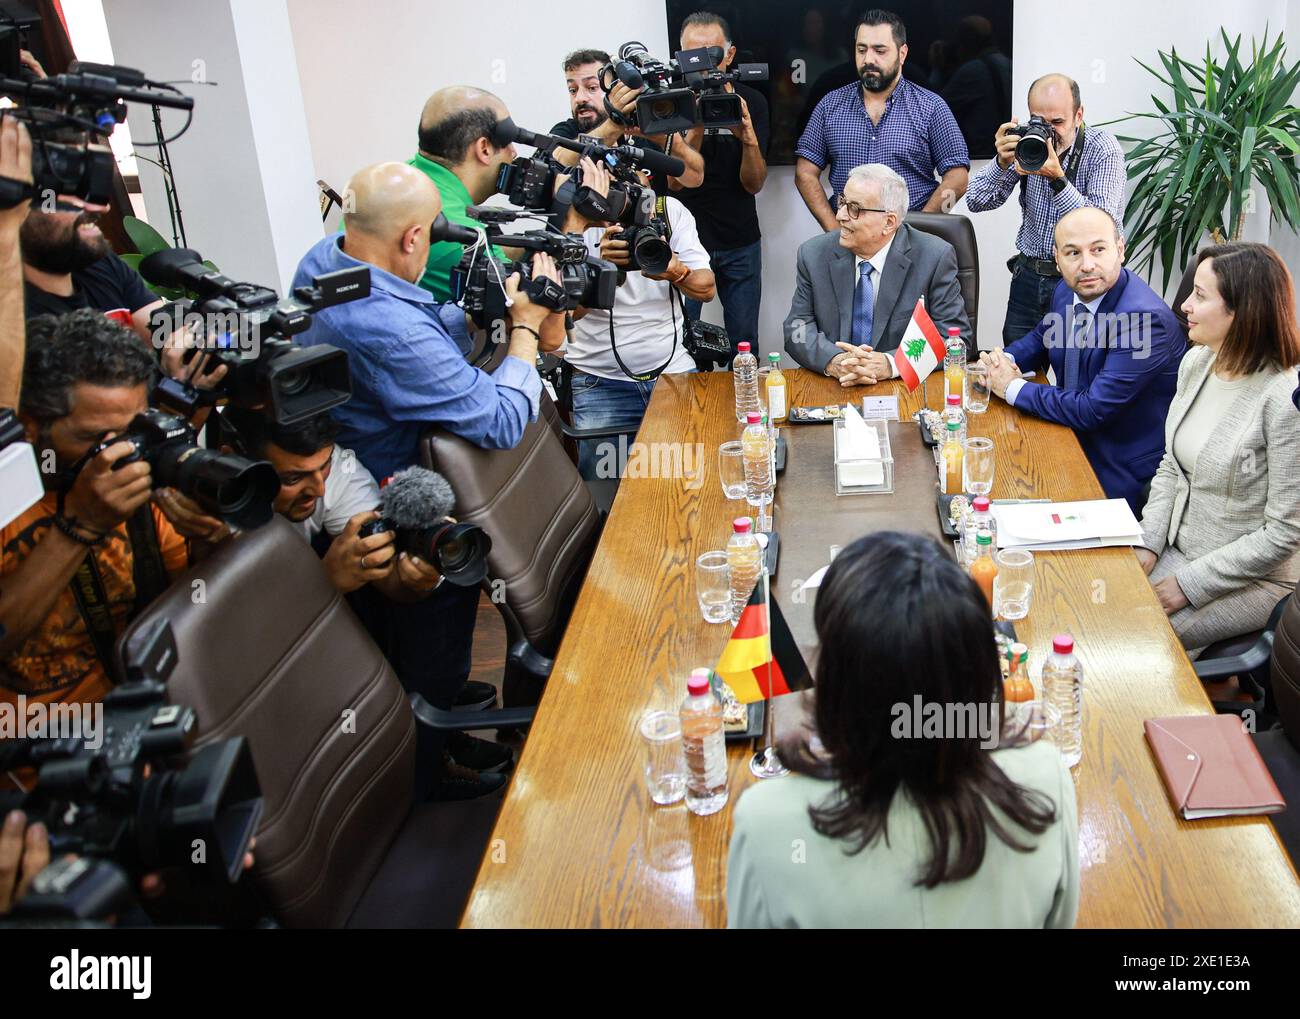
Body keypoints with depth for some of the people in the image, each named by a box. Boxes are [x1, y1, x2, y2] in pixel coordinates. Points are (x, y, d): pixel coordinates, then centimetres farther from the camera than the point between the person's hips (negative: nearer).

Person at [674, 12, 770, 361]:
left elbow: (754, 184, -5)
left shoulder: (751, 102, 0)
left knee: (744, 344, 5)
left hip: (740, 243, 2)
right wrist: (695, 127, -27)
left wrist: (748, 138, -24)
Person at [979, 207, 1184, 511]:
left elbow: (1092, 411, -27)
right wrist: (1002, 360, -2)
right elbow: (1039, 341, 21)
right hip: (1073, 440, 8)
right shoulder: (1067, 291, 0)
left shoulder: (1147, 318, -25)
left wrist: (1013, 388, -17)